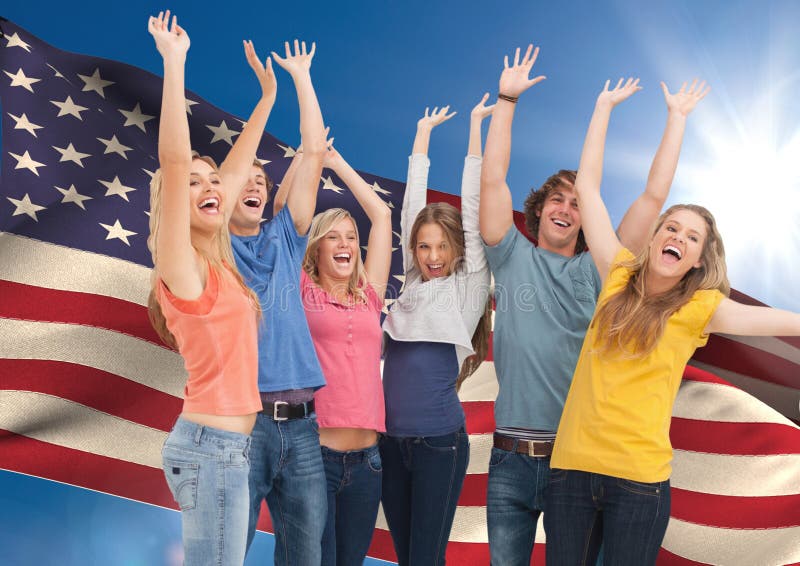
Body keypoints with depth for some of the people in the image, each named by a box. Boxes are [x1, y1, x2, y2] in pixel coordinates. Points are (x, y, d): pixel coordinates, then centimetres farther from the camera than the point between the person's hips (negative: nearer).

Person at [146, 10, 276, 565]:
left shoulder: (216, 262, 10)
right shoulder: (183, 264, -11)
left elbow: (235, 168, 20)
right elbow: (174, 160, -22)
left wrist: (267, 97, 26)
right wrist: (174, 62, -21)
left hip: (226, 444, 9)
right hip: (213, 446, -9)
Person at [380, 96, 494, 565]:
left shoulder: (469, 286, 0)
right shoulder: (414, 283, 11)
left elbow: (472, 208, -2)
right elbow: (412, 205, 16)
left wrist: (476, 125, 0)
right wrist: (424, 134, 22)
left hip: (440, 441, -5)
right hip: (392, 439, 5)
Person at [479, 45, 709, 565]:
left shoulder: (597, 270, 6)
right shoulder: (514, 259, 6)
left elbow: (654, 197, 3)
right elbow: (492, 181, -2)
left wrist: (677, 118, 5)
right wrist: (507, 100, -4)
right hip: (513, 458, 0)